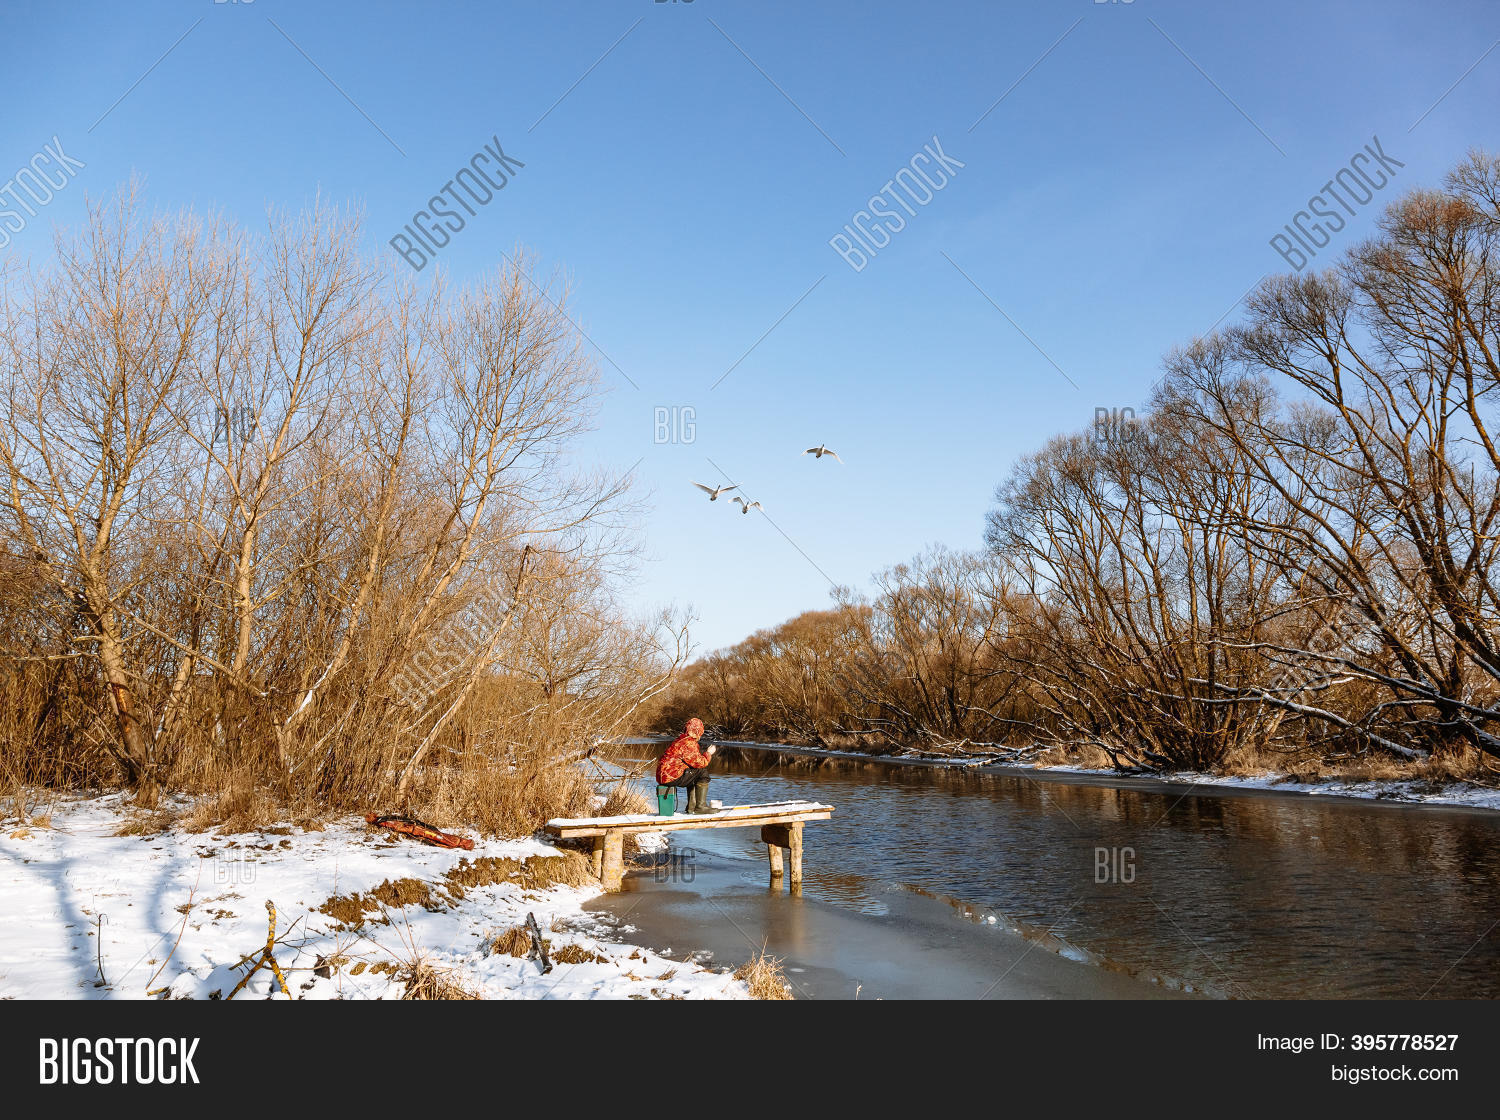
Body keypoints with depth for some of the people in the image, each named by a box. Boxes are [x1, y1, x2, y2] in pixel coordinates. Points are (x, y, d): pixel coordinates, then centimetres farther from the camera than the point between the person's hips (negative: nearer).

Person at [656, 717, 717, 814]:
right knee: (702, 772, -9)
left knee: (692, 773, 28)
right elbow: (699, 762, -14)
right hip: (671, 777, -10)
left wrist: (705, 754, 19)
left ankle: (691, 806, 26)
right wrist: (708, 753, 1)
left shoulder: (681, 739, 17)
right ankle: (700, 806, -7)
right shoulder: (689, 743, -14)